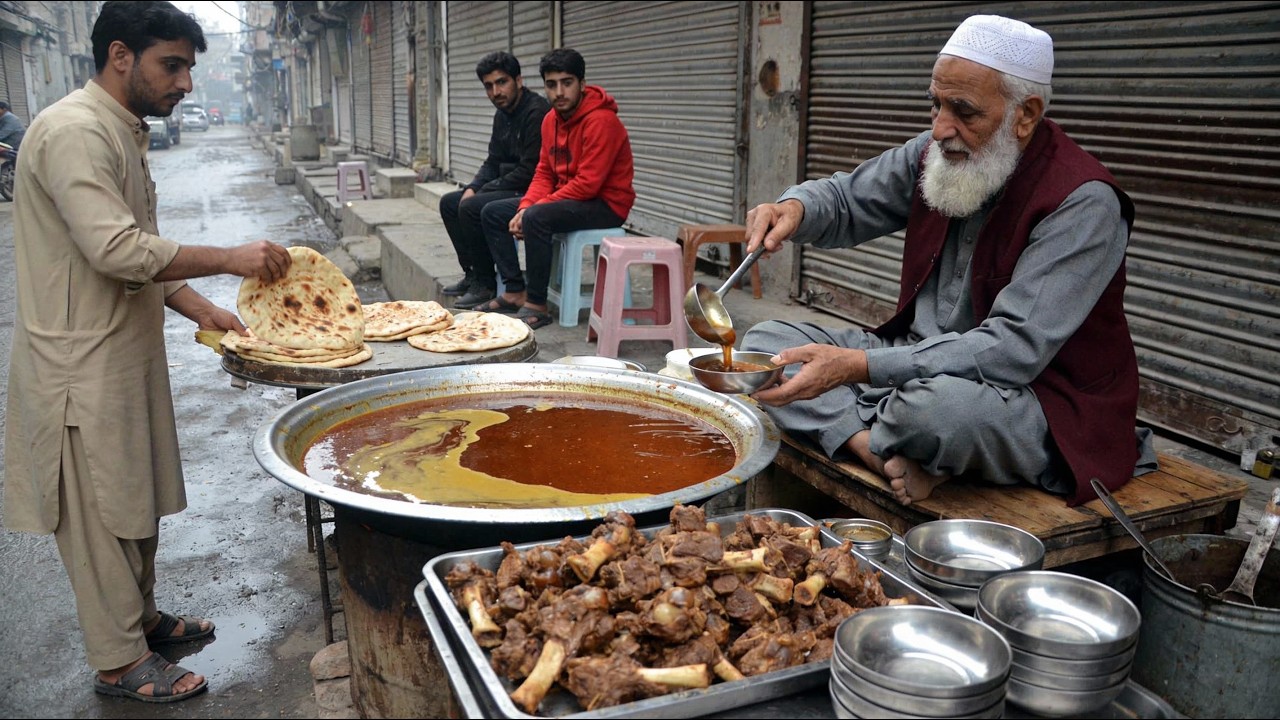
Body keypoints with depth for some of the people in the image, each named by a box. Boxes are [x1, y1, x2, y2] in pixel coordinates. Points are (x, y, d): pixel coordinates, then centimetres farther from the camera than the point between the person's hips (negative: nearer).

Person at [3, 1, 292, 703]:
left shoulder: (124, 132, 13)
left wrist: (200, 309, 6)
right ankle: (119, 660, 18)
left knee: (138, 497, 20)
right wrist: (230, 259, -23)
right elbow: (117, 250, -28)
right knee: (101, 512, 3)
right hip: (82, 362, -9)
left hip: (125, 350, 10)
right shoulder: (73, 132, -19)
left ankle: (140, 614, 37)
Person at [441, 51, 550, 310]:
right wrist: (472, 188, -1)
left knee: (471, 208, -25)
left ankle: (485, 283, -10)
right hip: (507, 188, 10)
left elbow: (529, 171, -23)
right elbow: (493, 162, 18)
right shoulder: (502, 115, 12)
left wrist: (486, 190, -15)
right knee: (449, 202, 9)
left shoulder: (537, 112, -19)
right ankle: (472, 273, 13)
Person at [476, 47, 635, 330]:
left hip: (605, 204, -9)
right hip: (566, 198, 9)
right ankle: (515, 292, 1)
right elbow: (544, 173, 11)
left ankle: (536, 306, -22)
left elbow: (588, 184, -25)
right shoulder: (551, 120, 7)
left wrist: (531, 210, -21)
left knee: (536, 218, -33)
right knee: (492, 213, 4)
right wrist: (524, 207, -9)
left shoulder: (601, 121, -21)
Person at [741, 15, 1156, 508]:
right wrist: (794, 209, -12)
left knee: (944, 401, -42)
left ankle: (864, 438, -8)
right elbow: (845, 200, 15)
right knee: (765, 341, -5)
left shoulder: (1083, 203, -20)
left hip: (1041, 402, -7)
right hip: (923, 365, 7)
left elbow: (1015, 350, -27)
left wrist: (858, 366, -36)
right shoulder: (935, 154, 0)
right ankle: (884, 451, -24)